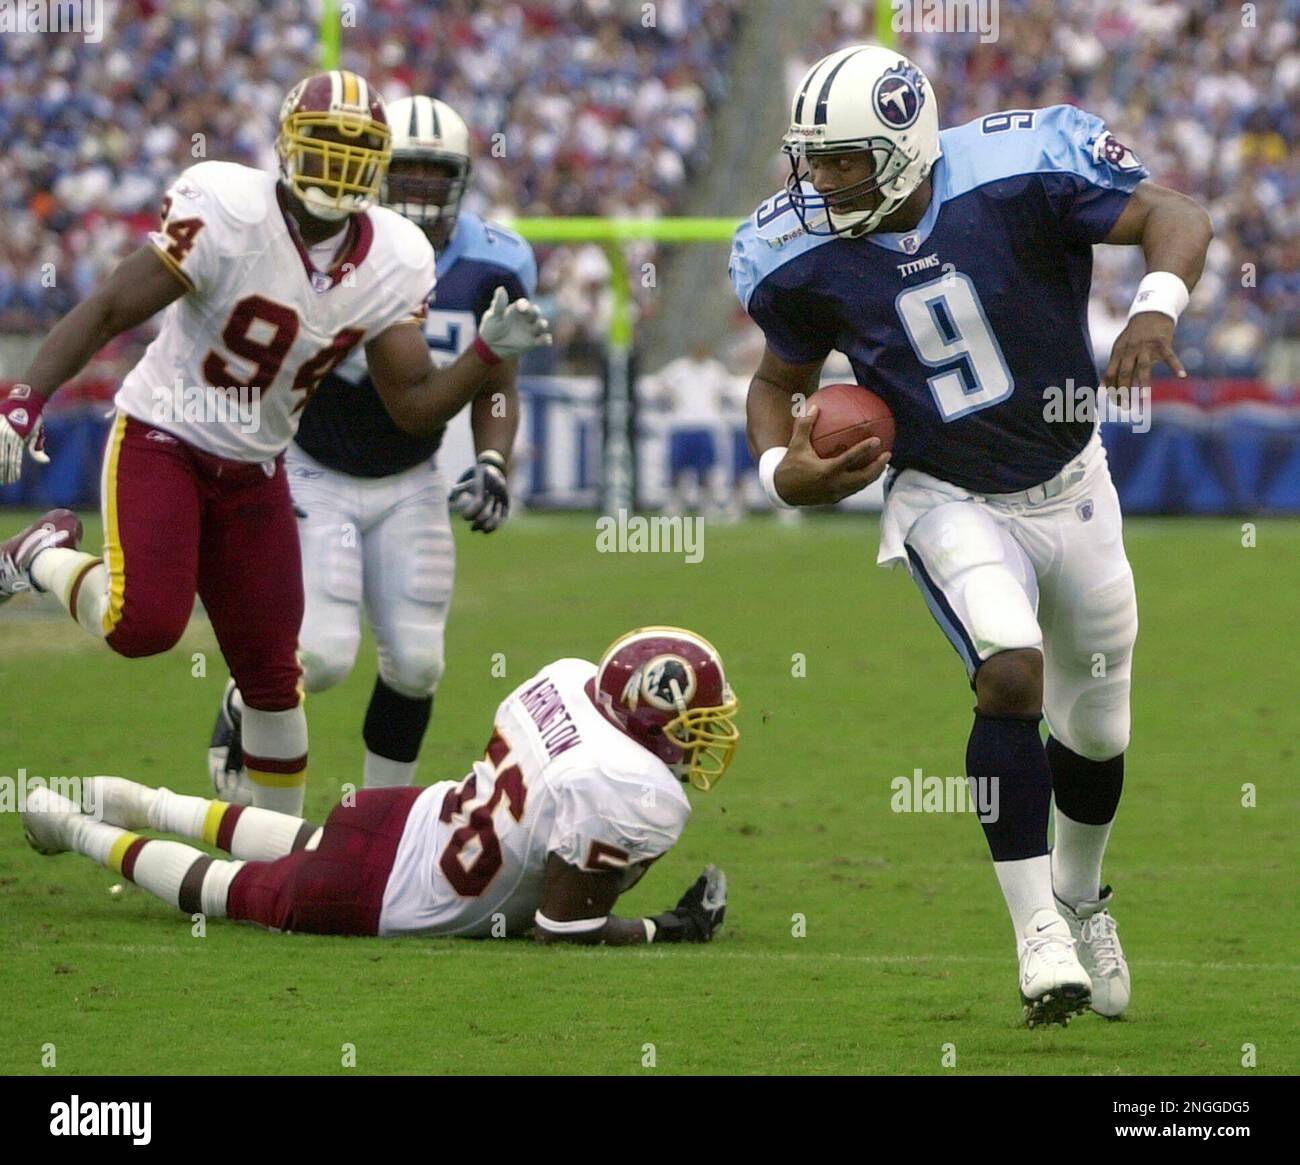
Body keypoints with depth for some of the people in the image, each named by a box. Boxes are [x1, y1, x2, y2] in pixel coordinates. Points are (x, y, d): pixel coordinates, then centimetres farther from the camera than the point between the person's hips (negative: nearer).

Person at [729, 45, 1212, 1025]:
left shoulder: (1019, 173, -23)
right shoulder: (804, 257, -14)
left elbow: (1173, 216, -19)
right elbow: (781, 379, 4)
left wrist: (1156, 308, -39)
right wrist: (781, 471, -16)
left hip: (1069, 486, 1)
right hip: (949, 502, -1)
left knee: (1096, 728, 14)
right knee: (1011, 675, -27)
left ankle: (1079, 893, 44)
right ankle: (1038, 934, -19)